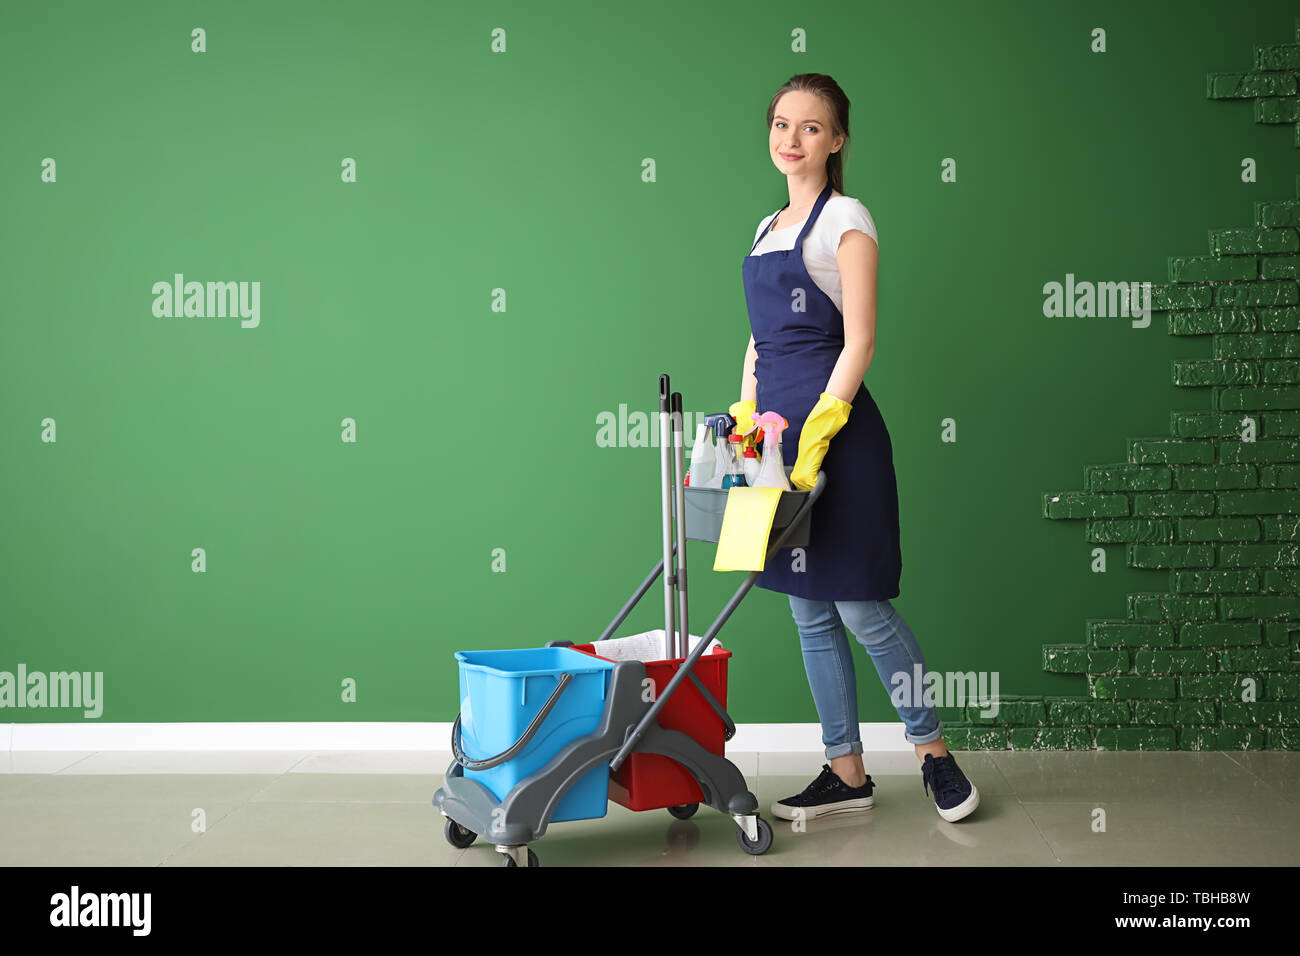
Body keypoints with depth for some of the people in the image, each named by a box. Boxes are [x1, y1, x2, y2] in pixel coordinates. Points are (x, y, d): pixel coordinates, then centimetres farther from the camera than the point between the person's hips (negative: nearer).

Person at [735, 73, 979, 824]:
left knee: (860, 606, -4)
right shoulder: (769, 228, 18)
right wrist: (744, 419, 13)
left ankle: (934, 750, 13)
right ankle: (847, 771, 17)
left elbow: (859, 342, -12)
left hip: (835, 428, -8)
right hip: (780, 424, 8)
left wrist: (815, 435, -19)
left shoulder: (846, 219, -5)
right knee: (811, 613, 9)